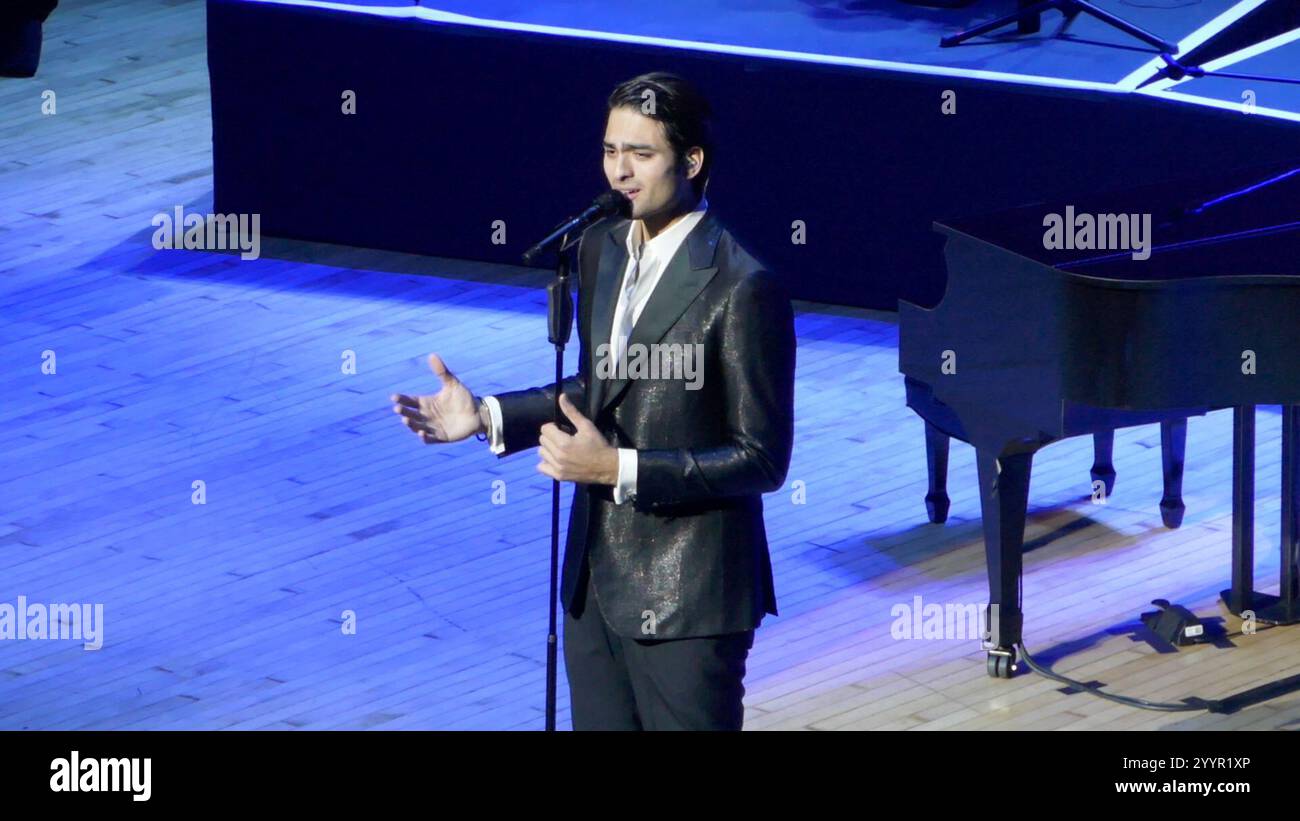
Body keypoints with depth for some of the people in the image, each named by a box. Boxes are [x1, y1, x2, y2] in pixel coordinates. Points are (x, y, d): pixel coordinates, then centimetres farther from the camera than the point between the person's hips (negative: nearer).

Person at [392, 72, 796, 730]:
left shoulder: (743, 290, -19)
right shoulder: (601, 249, 5)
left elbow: (762, 460, -18)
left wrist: (617, 468, -23)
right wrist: (488, 417, 4)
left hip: (686, 601, -7)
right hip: (596, 578, 7)